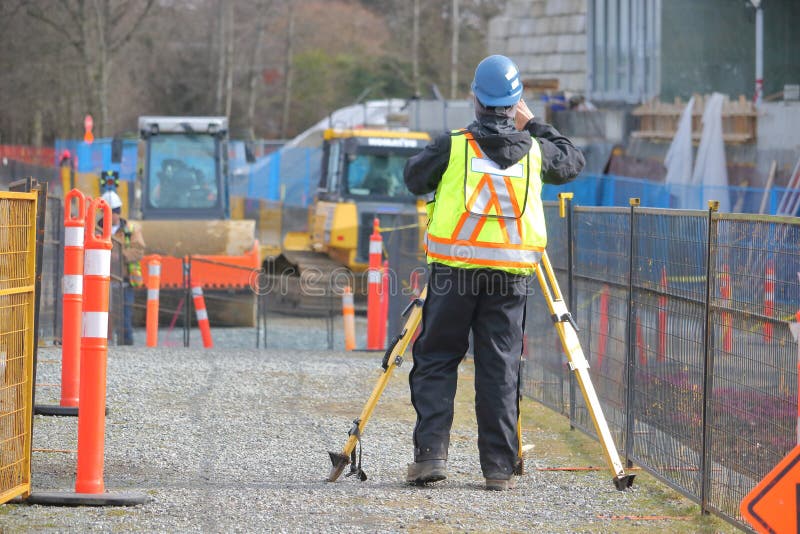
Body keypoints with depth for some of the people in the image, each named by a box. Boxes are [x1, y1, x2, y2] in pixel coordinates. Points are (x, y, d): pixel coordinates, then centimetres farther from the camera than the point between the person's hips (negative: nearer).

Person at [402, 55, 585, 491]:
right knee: (500, 368, 6)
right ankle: (500, 467, 5)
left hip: (454, 272, -2)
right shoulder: (535, 151, 5)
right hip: (510, 274, 2)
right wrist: (532, 125, 29)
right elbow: (573, 161, 25)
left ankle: (430, 453, -4)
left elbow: (413, 178, 12)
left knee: (435, 361, 7)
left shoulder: (452, 147, -3)